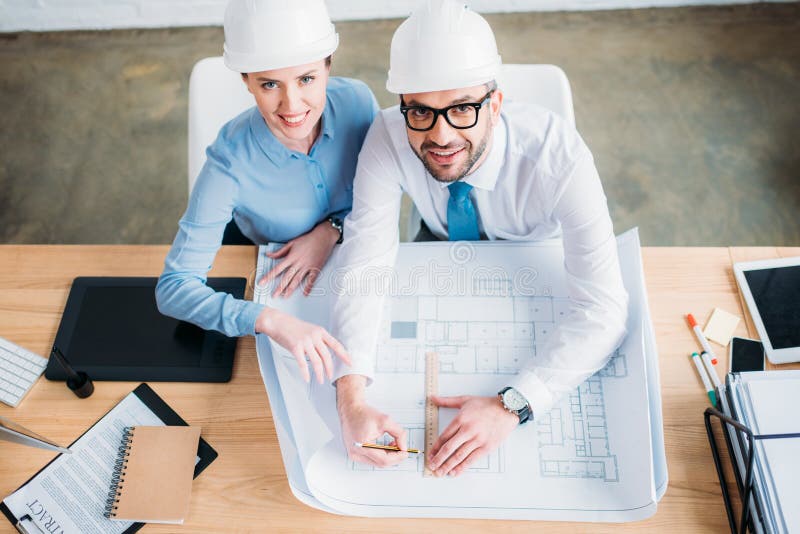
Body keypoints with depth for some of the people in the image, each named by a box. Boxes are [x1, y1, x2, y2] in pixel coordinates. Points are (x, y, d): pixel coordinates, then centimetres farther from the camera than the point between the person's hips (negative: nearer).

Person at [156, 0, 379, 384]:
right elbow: (172, 287, -31)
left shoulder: (356, 101, -21)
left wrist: (332, 229, -24)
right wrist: (270, 320, -48)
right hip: (276, 288, -2)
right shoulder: (230, 165, -30)